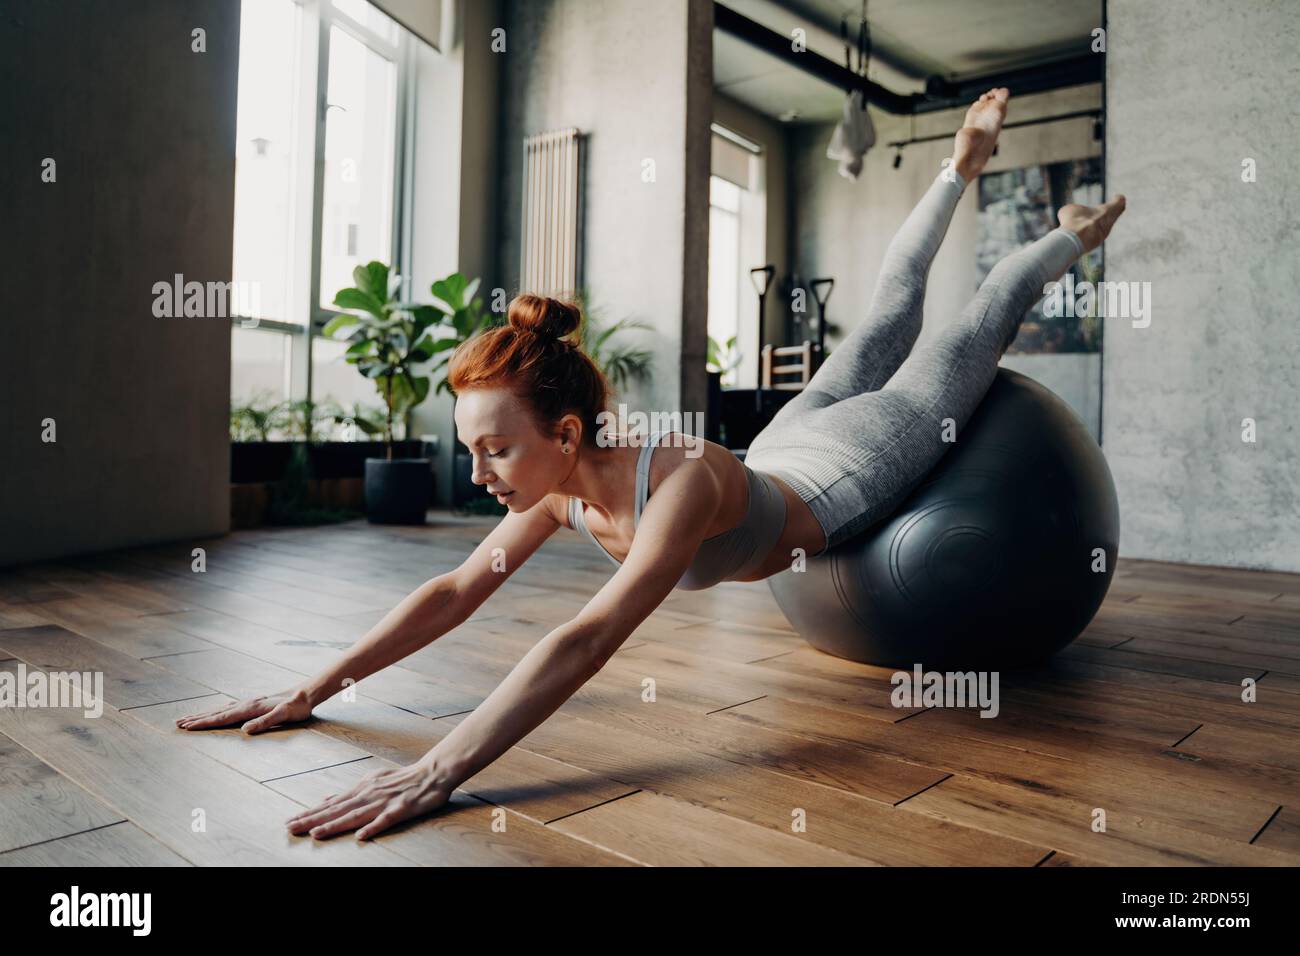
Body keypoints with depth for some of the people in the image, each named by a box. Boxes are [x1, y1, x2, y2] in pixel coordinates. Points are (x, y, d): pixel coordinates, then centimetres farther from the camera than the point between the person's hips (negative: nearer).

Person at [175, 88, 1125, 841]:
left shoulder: (679, 483, -47)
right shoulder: (561, 485, -24)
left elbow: (589, 638, -58)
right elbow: (455, 591, -21)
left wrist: (439, 771, -64)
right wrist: (314, 689, -27)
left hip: (861, 462, -5)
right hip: (790, 453, 5)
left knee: (971, 335, 20)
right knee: (887, 318, 29)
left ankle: (1072, 233, 47)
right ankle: (960, 171, 50)